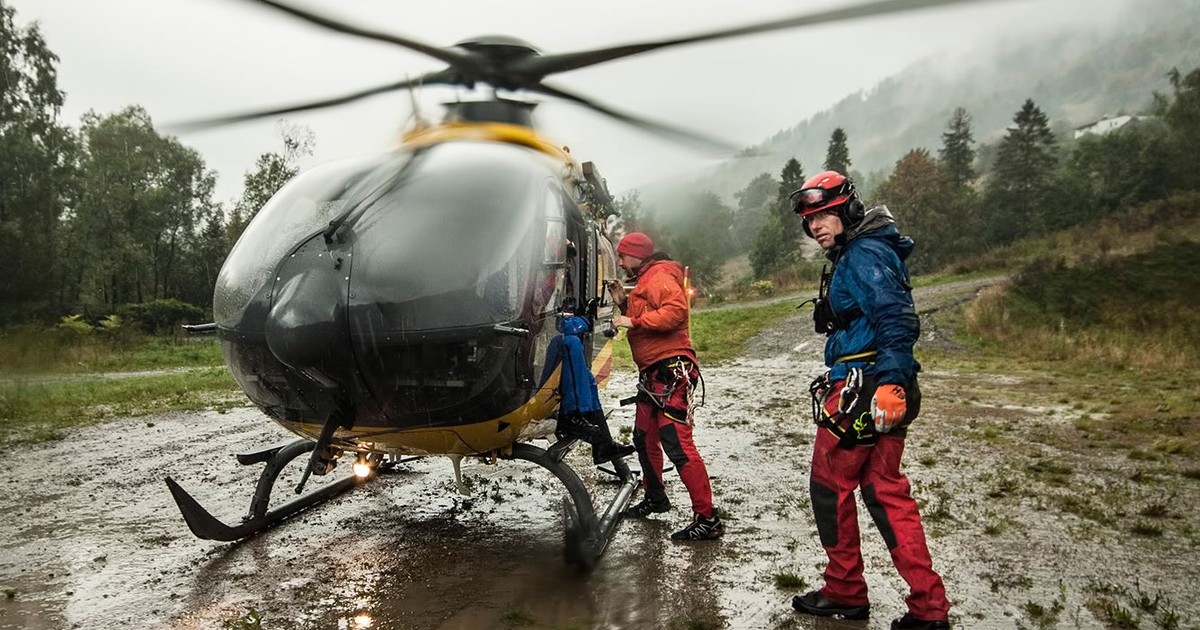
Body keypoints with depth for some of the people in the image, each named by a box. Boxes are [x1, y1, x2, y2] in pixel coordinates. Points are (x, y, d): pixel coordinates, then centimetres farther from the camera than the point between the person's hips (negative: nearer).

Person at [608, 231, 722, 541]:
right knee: (644, 438, 19)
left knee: (677, 444, -15)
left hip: (672, 371, -11)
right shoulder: (645, 281, 22)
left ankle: (707, 519, -12)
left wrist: (634, 321, -22)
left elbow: (676, 311, -26)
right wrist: (623, 303, 13)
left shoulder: (660, 277, -10)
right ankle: (655, 498, 37)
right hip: (652, 373, 11)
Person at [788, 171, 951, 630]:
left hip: (862, 395, -10)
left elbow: (897, 320, -23)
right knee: (885, 492, 12)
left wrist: (888, 384, -29)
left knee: (830, 487, 4)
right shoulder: (851, 256, 19)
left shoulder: (865, 254, -12)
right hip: (876, 392, 10)